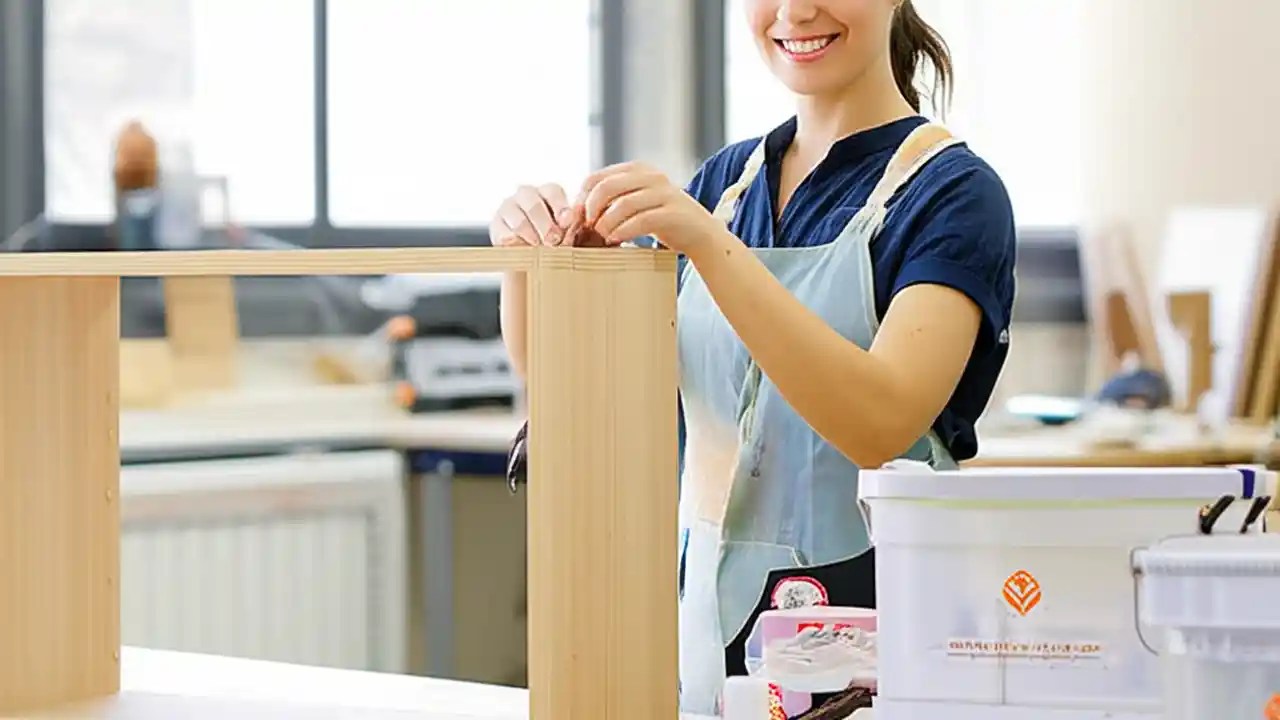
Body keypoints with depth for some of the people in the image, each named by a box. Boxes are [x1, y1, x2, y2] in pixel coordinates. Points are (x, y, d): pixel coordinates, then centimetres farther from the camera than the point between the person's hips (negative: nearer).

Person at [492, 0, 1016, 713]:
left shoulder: (952, 191, -6)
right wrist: (531, 253, -10)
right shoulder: (727, 180, 10)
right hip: (706, 612, 5)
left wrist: (707, 242, -29)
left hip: (867, 623, -5)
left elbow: (881, 423, -23)